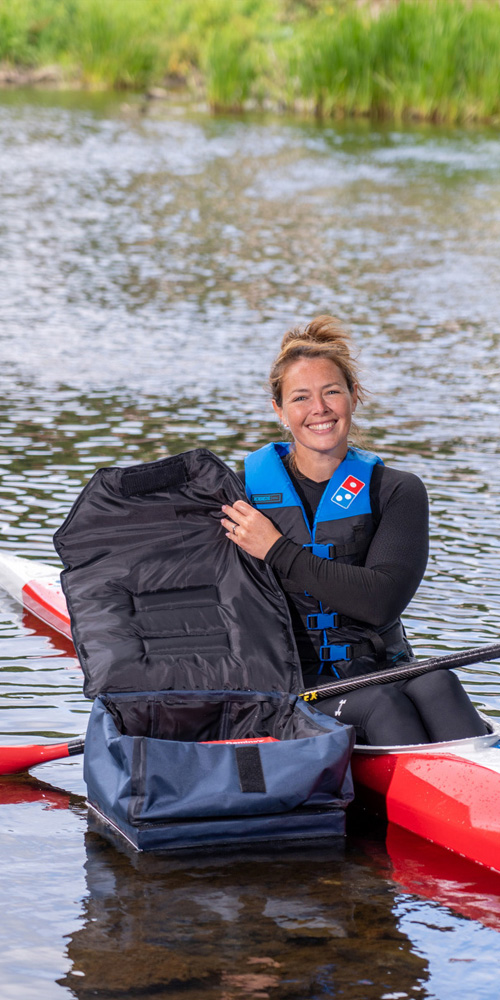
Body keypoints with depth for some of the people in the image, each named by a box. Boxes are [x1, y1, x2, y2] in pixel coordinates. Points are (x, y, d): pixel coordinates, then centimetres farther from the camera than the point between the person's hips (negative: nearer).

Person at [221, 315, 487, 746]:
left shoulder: (397, 492, 7)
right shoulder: (244, 492, 7)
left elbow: (382, 601, -9)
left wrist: (278, 552, -11)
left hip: (383, 670, 1)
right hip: (292, 685, -1)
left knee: (434, 684, -32)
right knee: (381, 705, -32)